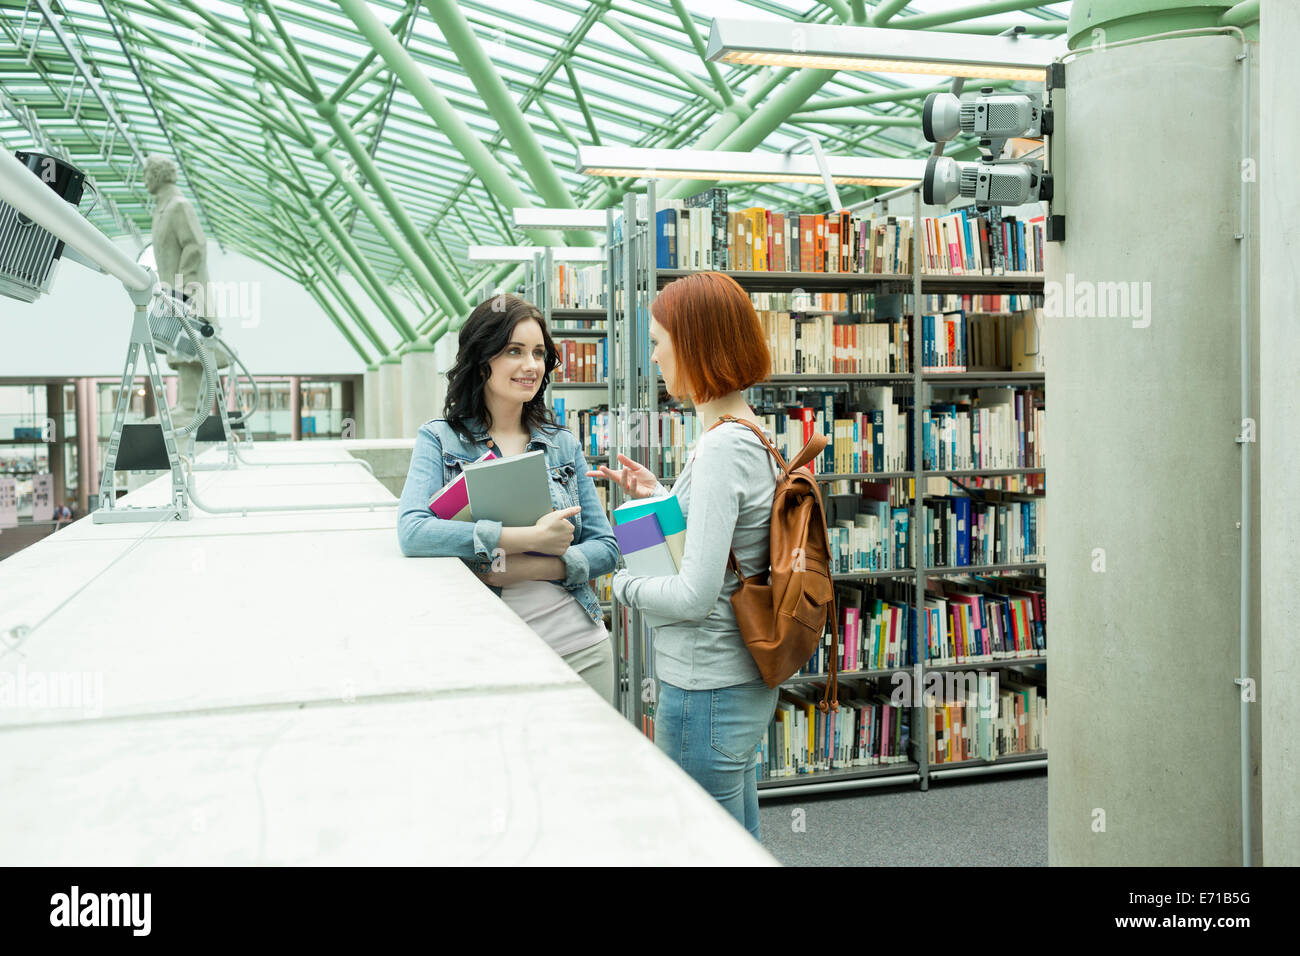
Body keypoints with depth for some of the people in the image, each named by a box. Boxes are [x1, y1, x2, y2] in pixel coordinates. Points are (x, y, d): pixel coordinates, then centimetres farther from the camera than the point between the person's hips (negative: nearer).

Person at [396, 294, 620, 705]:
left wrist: (524, 568, -14)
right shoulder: (439, 439, -1)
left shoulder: (563, 444, 8)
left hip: (580, 649, 3)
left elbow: (606, 548, 4)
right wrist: (531, 537, -19)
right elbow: (412, 533, -18)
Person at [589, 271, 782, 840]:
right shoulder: (752, 435, 7)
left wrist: (627, 585, -7)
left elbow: (695, 596, -24)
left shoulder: (721, 448, -22)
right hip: (746, 683, 9)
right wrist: (658, 497, 13)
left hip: (706, 691, -9)